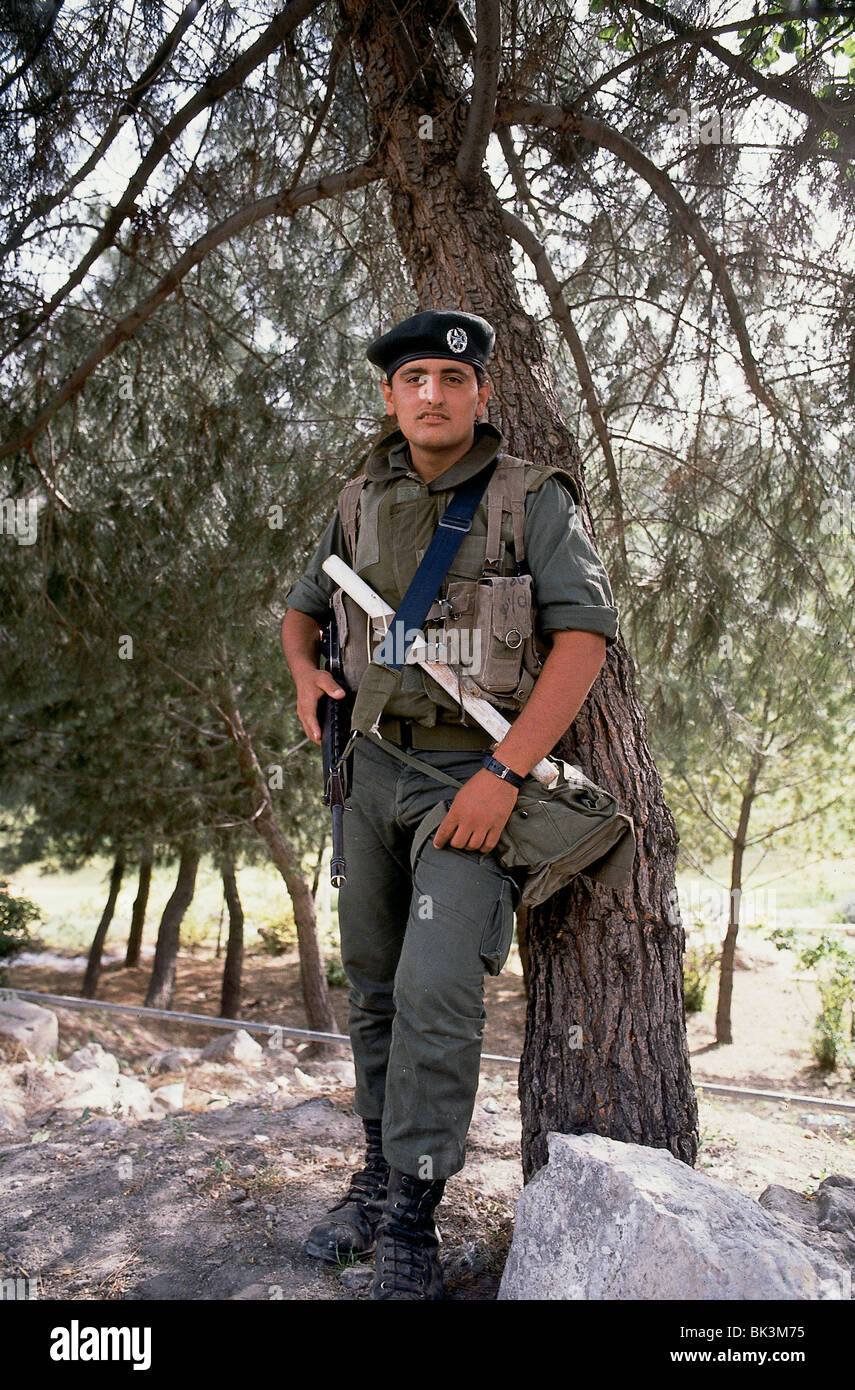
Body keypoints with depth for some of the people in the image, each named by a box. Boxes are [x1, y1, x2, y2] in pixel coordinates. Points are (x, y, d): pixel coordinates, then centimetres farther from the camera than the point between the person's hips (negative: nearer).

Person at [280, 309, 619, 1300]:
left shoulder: (533, 497, -7)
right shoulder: (363, 503, 8)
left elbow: (585, 632, -15)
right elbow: (303, 606, 22)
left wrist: (502, 778, -22)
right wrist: (306, 677, -1)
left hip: (480, 775, -5)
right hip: (377, 765, 6)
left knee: (437, 989, -16)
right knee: (374, 985, 13)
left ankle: (410, 1224, 2)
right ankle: (383, 1171, 32)